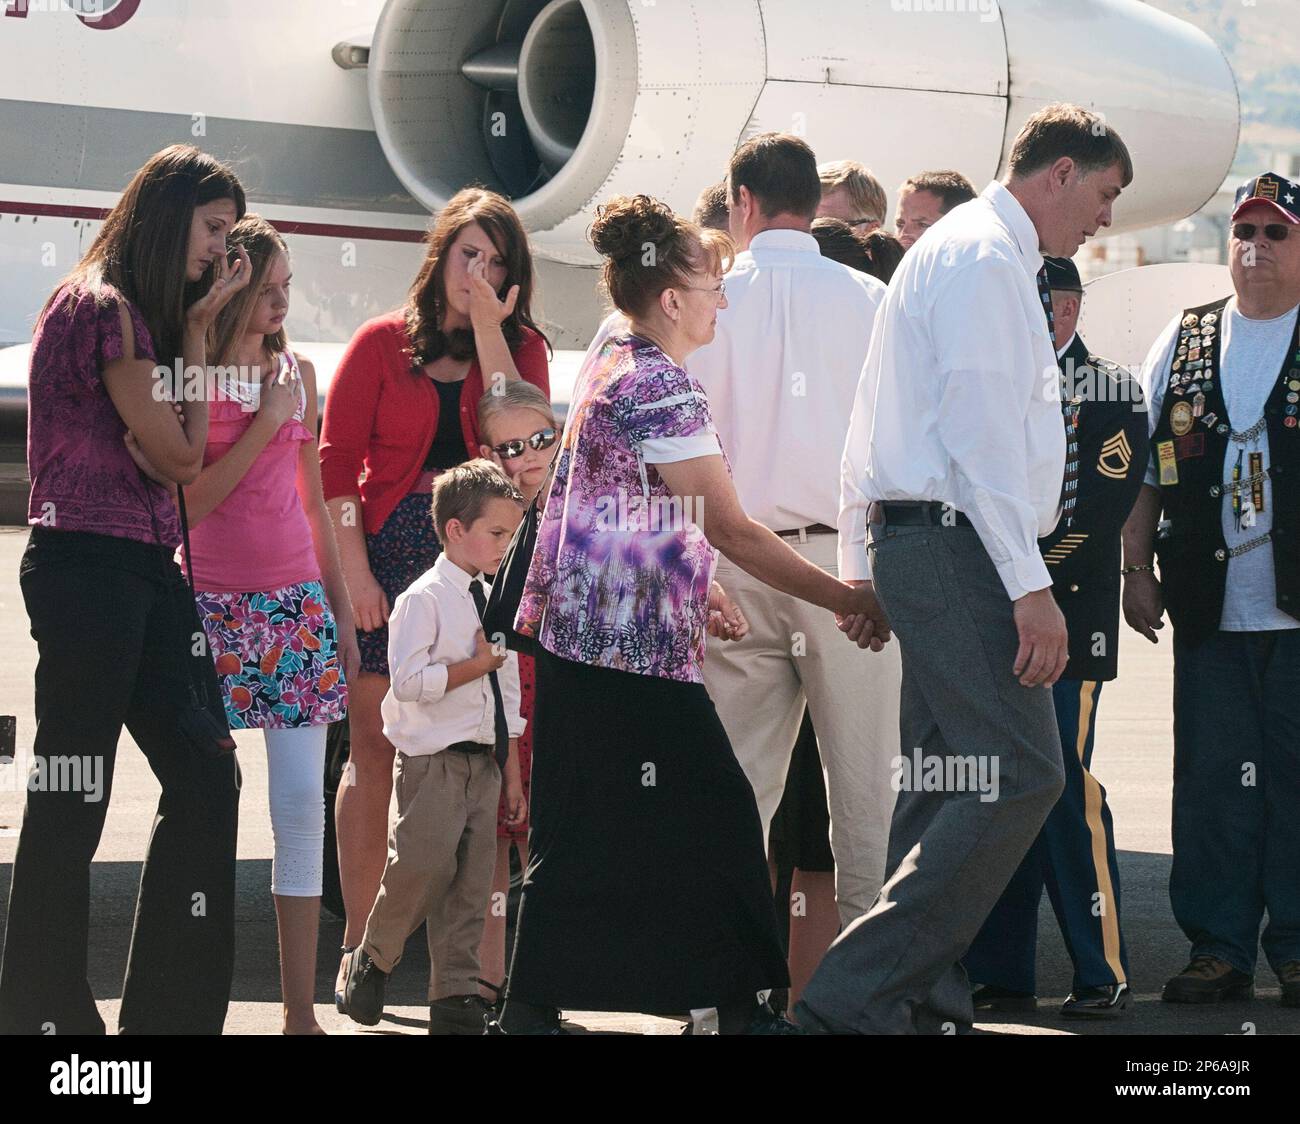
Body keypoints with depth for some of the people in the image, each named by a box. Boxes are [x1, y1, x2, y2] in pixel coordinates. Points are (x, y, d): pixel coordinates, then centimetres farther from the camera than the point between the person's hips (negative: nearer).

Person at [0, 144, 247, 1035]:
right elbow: (178, 457, -8)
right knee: (72, 801, -4)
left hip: (144, 568, 10)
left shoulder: (139, 313, 18)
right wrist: (197, 330, -3)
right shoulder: (103, 308, -11)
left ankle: (174, 1008, 14)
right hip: (91, 567, -10)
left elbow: (179, 462, 12)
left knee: (204, 777, 8)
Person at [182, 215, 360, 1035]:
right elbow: (188, 501, -11)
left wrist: (343, 610, 16)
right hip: (214, 604, -4)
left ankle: (301, 1010, 2)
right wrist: (266, 422, -12)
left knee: (303, 802, 0)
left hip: (297, 601, 4)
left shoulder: (299, 373, 10)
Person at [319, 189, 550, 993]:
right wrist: (355, 572, -8)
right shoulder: (382, 344, 6)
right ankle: (359, 946, 4)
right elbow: (336, 461, 1)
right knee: (375, 749, 0)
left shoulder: (522, 346, 11)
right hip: (390, 557, -1)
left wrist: (487, 325, -10)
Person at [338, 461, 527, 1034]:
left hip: (483, 763, 7)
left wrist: (511, 771, 16)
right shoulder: (424, 600, -8)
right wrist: (476, 665, -11)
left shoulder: (494, 604, 14)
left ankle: (456, 998, 8)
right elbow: (408, 681, -18)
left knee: (471, 883, 3)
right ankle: (369, 962, 11)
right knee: (422, 868, -12)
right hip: (431, 762, -7)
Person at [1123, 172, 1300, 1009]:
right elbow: (1142, 468, 16)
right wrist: (1138, 571, 9)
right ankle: (1220, 947, 9)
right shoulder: (1184, 342, 13)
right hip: (1210, 612, 3)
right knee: (1211, 781, 3)